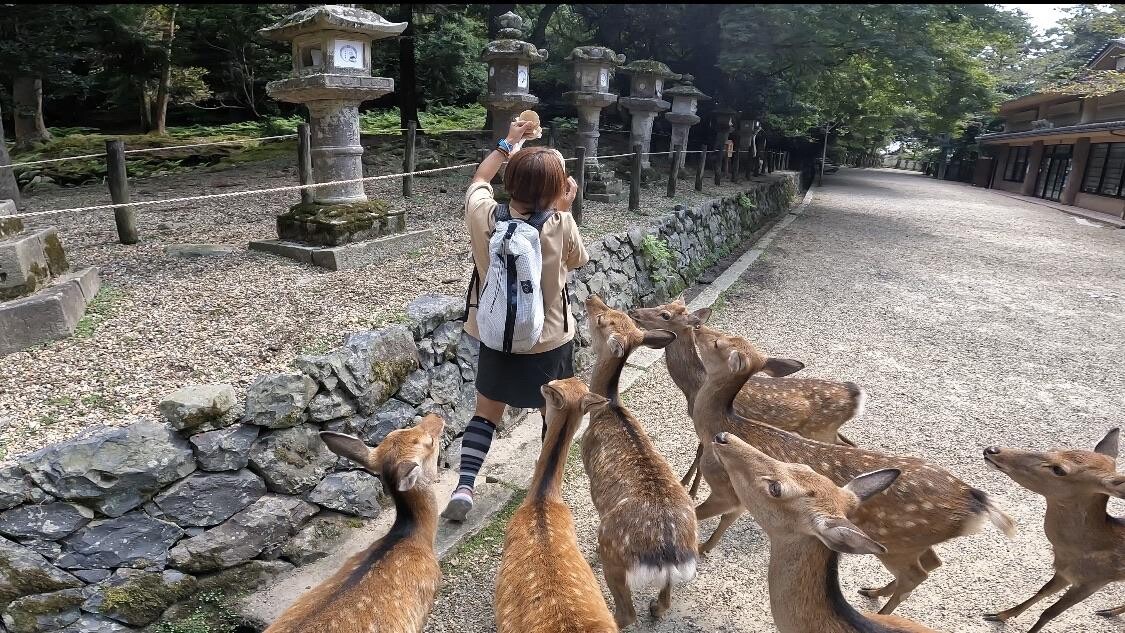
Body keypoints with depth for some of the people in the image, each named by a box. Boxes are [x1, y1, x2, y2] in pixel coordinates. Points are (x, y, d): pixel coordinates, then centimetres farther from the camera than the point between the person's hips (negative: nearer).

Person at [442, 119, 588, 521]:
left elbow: (479, 179, 10)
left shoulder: (482, 215, -14)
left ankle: (463, 487, 13)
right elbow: (577, 261, 0)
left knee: (487, 411, 21)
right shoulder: (560, 226, -22)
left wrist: (508, 143, 16)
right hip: (549, 341, -2)